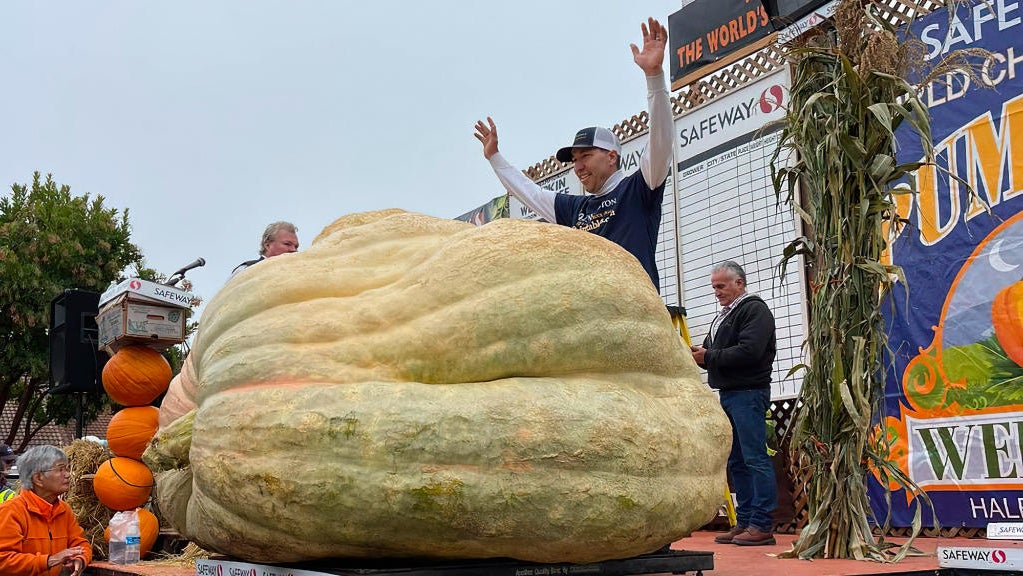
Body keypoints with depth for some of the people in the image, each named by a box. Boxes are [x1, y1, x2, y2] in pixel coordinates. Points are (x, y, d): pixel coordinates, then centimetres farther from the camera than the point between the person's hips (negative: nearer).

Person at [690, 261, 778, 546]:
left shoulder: (755, 310, -6)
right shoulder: (723, 316, 23)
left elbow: (748, 351, -20)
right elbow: (712, 352, 22)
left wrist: (709, 357, -14)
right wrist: (698, 354, 0)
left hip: (749, 393, -10)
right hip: (727, 394, 10)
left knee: (755, 458, -9)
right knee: (736, 461, 10)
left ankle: (762, 525, -6)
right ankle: (744, 522, 16)